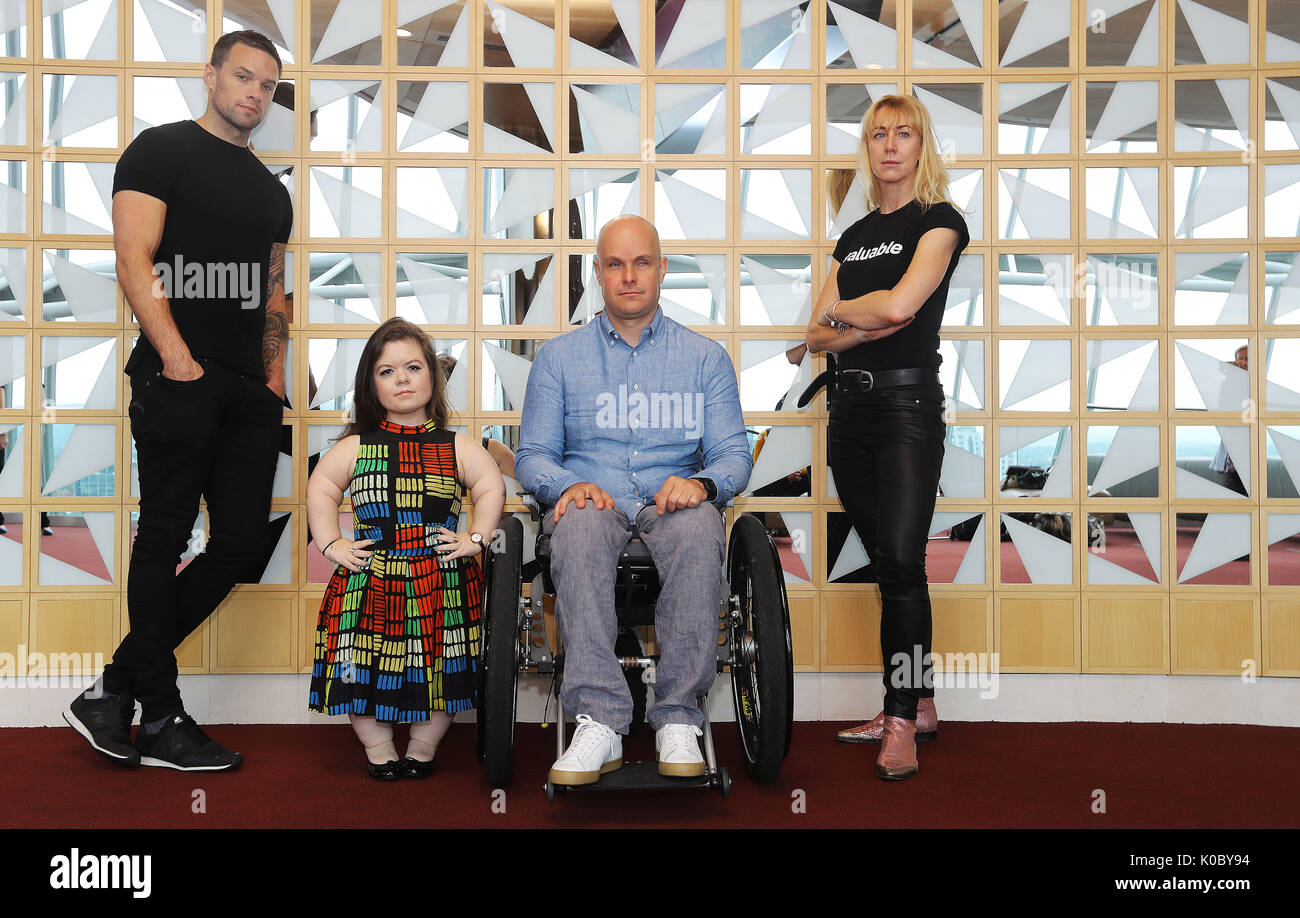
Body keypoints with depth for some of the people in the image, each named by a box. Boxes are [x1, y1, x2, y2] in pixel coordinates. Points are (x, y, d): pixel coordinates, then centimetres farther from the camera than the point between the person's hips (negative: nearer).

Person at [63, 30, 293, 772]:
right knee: (165, 539, -1)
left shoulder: (272, 192, 23)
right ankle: (161, 721, 8)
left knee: (243, 546, 3)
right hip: (179, 380, -7)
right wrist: (177, 358, -17)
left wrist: (274, 379, 10)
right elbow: (134, 259, -8)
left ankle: (116, 690, 14)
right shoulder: (162, 151, 3)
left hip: (249, 391, 7)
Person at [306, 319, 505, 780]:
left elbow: (492, 488, 11)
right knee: (365, 664, -2)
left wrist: (477, 538, 1)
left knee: (438, 665, 1)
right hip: (370, 581, 0)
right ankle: (377, 747, 16)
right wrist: (331, 543, 4)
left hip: (439, 580, 0)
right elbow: (320, 489, 13)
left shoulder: (457, 447, 5)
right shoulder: (355, 447, 6)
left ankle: (424, 745, 20)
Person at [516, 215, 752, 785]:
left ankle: (677, 718, -35)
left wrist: (702, 483, -16)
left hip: (671, 501, 0)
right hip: (592, 499, 0)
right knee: (580, 526, -37)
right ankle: (599, 722, -41)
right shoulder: (558, 357, 17)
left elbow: (733, 454, 9)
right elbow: (532, 456, 10)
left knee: (699, 526, -37)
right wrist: (568, 485, -14)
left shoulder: (706, 357, 17)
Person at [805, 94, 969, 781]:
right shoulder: (855, 235, 18)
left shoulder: (939, 221, 0)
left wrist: (841, 310, 1)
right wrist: (868, 325, -8)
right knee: (886, 562, 8)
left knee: (902, 559, -12)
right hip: (849, 405, 6)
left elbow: (899, 304, -17)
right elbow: (817, 336, 10)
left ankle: (903, 724, -6)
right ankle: (916, 706, 18)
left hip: (907, 402, -6)